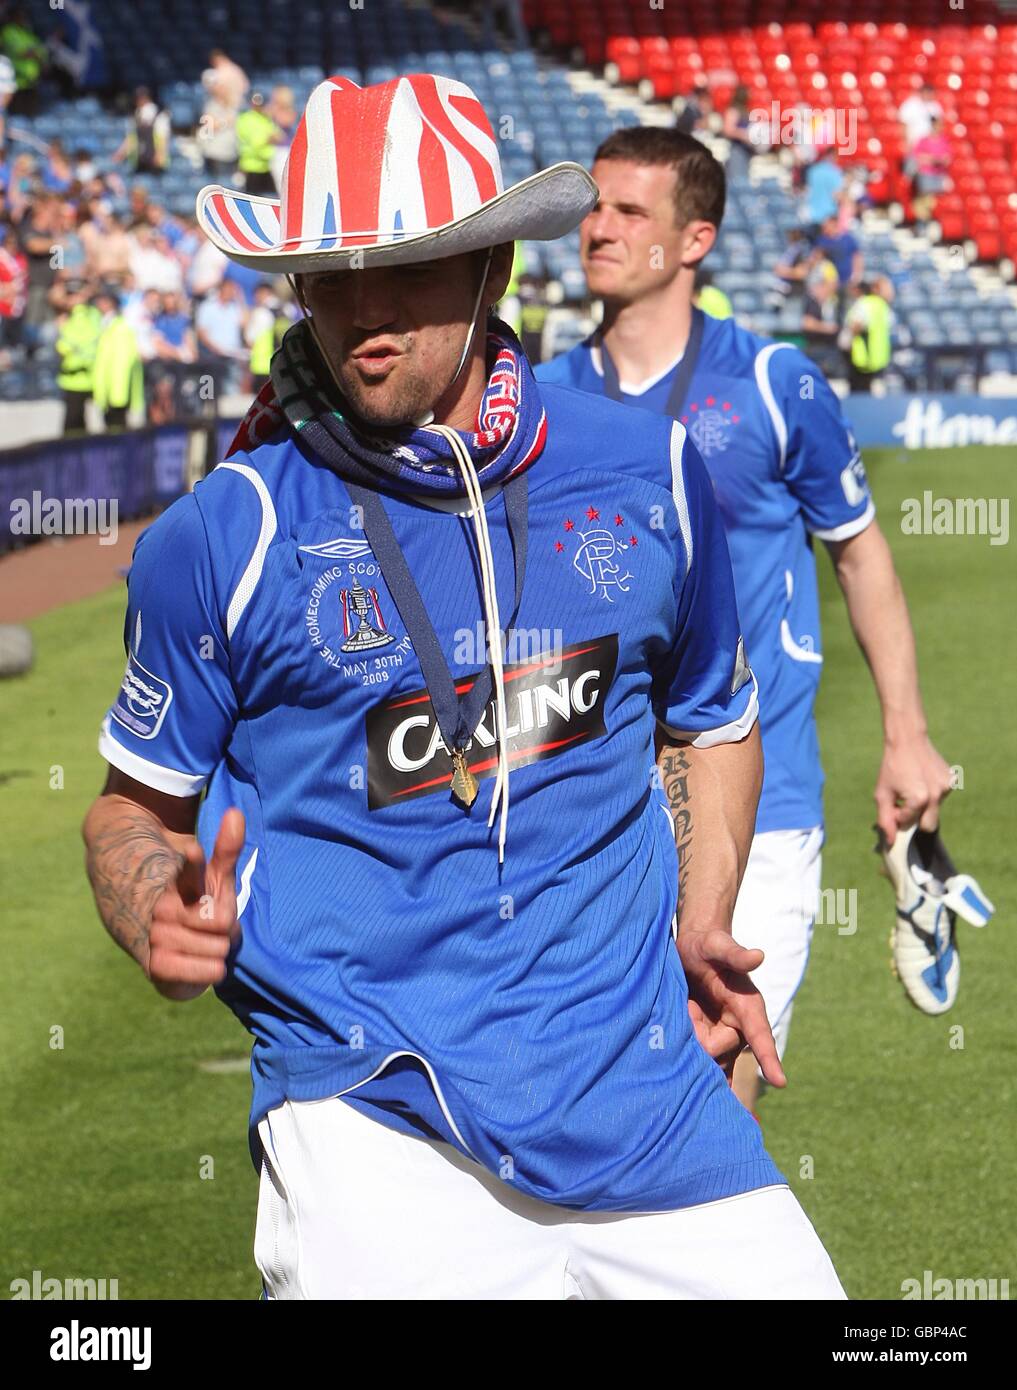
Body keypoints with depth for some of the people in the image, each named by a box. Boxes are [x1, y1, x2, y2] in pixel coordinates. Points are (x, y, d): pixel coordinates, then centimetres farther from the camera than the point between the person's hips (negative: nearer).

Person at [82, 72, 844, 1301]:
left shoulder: (645, 471, 6)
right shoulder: (224, 538, -4)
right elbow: (138, 806, 6)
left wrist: (698, 928, 8)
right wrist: (162, 922, -15)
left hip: (645, 1086, 3)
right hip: (378, 1125, -3)